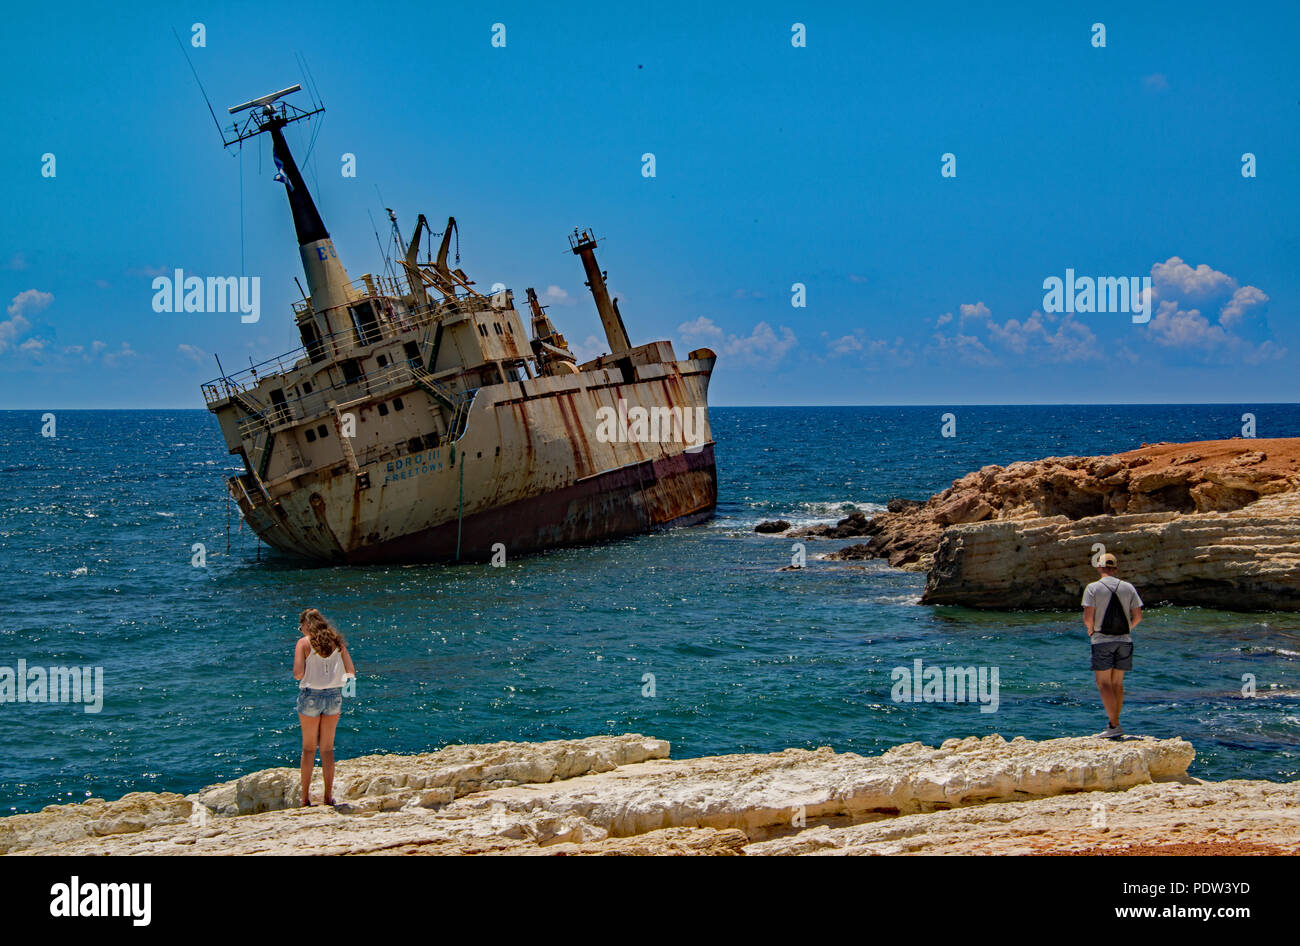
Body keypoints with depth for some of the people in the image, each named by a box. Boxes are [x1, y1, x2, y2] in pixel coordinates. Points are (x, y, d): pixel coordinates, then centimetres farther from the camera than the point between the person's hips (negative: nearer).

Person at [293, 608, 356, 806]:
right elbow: (351, 672, 3)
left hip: (311, 695, -3)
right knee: (327, 748, 11)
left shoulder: (304, 643, -6)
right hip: (334, 695, 3)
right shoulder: (337, 642, 4)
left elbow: (298, 674, -14)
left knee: (309, 748, 7)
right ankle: (328, 796, 12)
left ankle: (305, 797, 8)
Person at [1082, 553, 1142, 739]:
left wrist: (1090, 630, 7)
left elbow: (1088, 617, -12)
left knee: (1104, 683, -2)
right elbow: (1137, 616, 3)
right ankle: (1114, 722, 18)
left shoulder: (1093, 588, -5)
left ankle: (1114, 725, -11)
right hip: (1124, 640, 4)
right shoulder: (1128, 588, 6)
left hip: (1102, 640, -4)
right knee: (1118, 683, 13)